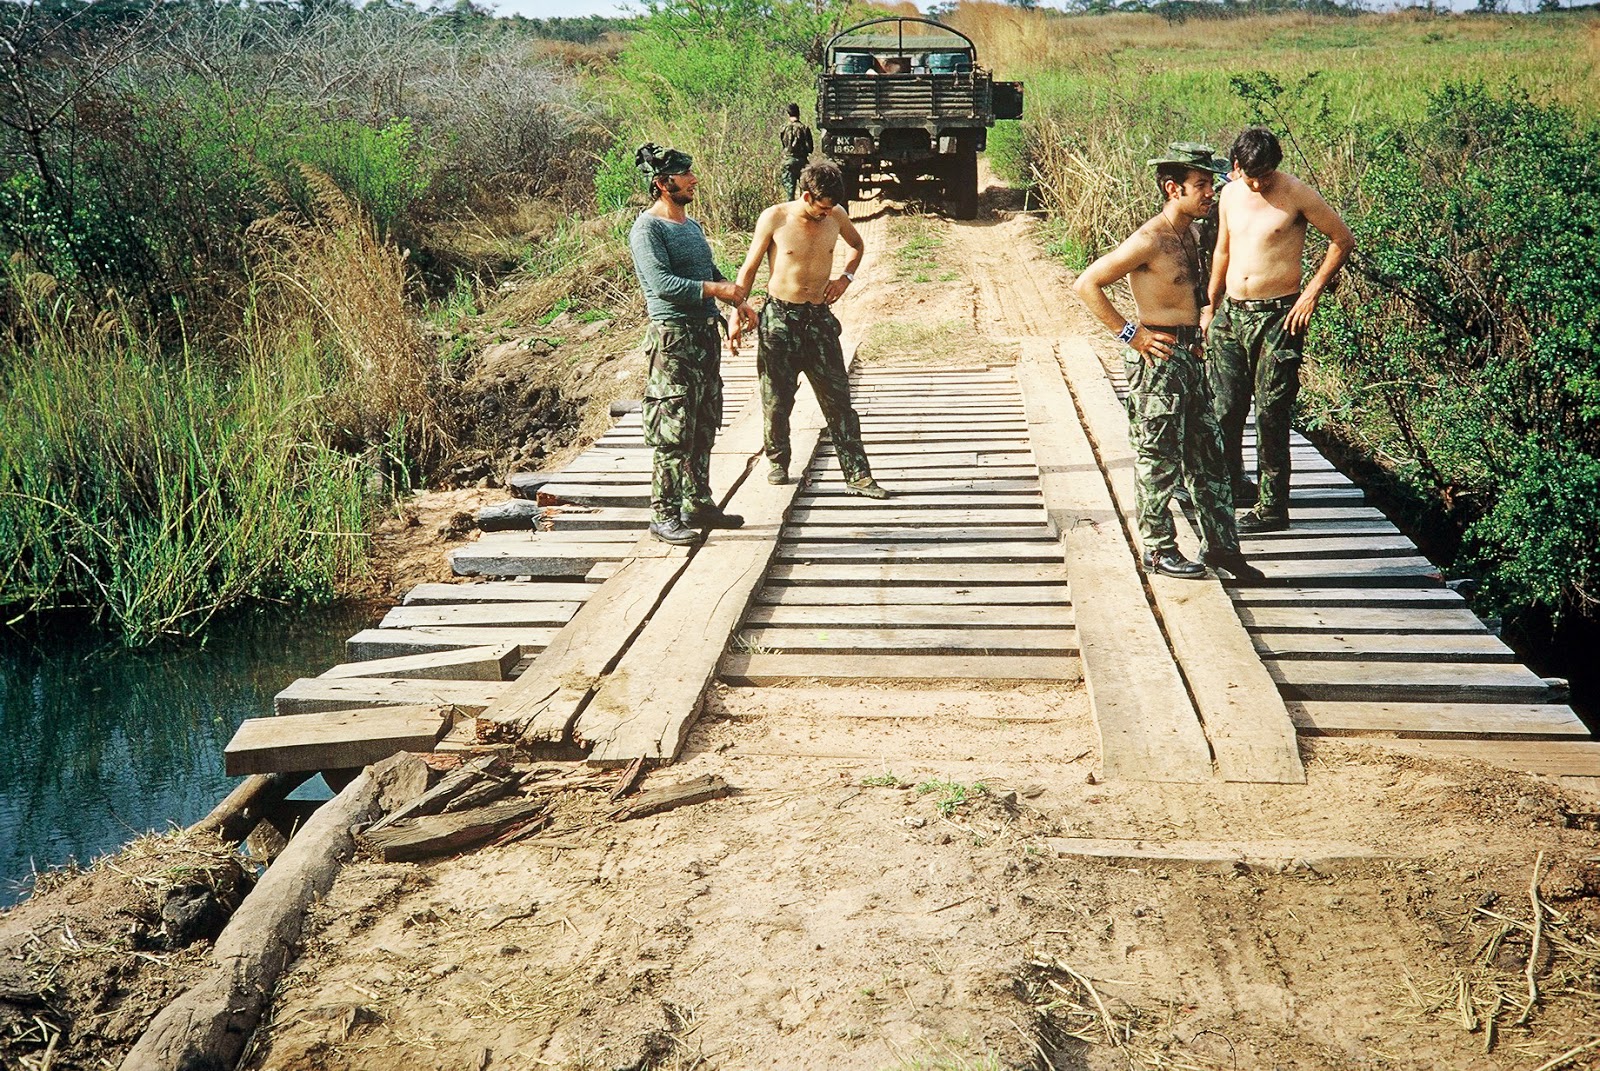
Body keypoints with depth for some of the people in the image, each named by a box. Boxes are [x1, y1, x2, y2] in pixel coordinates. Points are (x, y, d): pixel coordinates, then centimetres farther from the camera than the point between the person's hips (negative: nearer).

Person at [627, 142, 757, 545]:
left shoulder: (691, 225, 16)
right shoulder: (648, 228, -11)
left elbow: (710, 271, 26)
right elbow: (663, 284, -21)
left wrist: (737, 300, 11)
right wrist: (716, 289, -19)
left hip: (705, 332, 9)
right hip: (672, 335, -9)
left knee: (704, 426, 14)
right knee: (672, 432, -7)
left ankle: (698, 503, 24)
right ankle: (663, 515, -1)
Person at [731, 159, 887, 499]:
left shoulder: (835, 216, 1)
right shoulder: (774, 218, -8)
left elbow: (858, 245, 23)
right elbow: (749, 269, 1)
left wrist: (845, 276, 6)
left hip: (819, 318, 3)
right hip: (779, 318, -3)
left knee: (838, 400, 0)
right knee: (777, 400, 5)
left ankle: (857, 475, 1)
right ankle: (777, 461, 29)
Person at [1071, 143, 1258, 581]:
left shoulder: (1186, 235, 11)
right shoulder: (1150, 240, -17)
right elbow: (1086, 285, -20)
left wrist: (1193, 338, 18)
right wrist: (1130, 334, -17)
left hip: (1187, 357, 9)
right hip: (1157, 359, -9)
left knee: (1208, 453, 13)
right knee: (1159, 460, 2)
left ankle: (1220, 544, 21)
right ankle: (1158, 550, 14)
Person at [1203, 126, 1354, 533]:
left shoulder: (1297, 195, -8)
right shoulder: (1230, 194, 9)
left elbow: (1343, 240, -1)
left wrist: (1313, 291, -7)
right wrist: (1210, 307, 21)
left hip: (1277, 317, -5)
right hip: (1230, 313, 5)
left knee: (1270, 415, -3)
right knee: (1223, 409, 6)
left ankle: (1271, 507, 5)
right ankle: (1231, 482, 28)